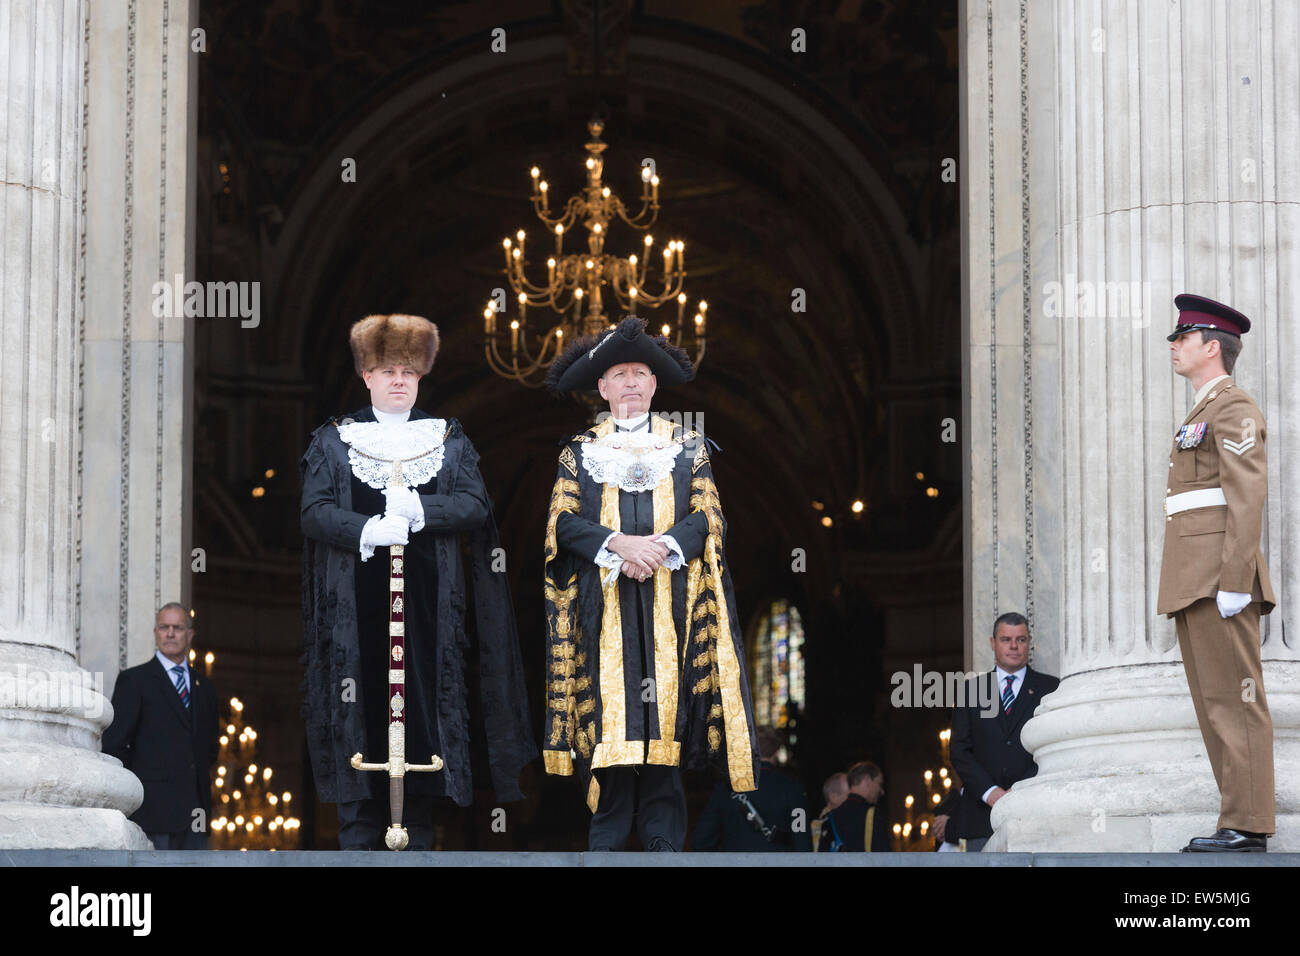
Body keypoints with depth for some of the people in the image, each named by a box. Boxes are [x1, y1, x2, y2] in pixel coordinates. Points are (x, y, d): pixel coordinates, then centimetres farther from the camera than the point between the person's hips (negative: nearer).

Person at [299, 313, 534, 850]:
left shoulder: (449, 439, 13)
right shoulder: (334, 441, 10)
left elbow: (476, 505, 2)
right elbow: (314, 512, -1)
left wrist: (420, 509, -16)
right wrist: (366, 529, -19)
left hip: (426, 600, 1)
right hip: (358, 601, -1)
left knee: (423, 702, -2)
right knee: (361, 706, -5)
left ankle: (419, 838, 5)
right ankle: (359, 840, 0)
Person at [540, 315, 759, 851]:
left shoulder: (688, 446, 14)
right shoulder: (580, 451, 13)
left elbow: (707, 517, 6)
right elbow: (563, 521, 3)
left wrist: (661, 547, -13)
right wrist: (619, 545, -14)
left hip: (671, 598, 0)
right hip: (605, 602, 0)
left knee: (666, 707, -5)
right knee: (608, 707, -7)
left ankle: (662, 834, -3)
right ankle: (608, 832, -4)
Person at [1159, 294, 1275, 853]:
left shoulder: (1234, 408, -6)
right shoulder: (1203, 415, 24)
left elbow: (1248, 498, -15)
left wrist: (1234, 582, -21)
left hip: (1220, 576, -10)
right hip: (1194, 584, 10)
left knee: (1233, 699, -10)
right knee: (1215, 703, 7)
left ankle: (1246, 826, -12)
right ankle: (1241, 824, 7)